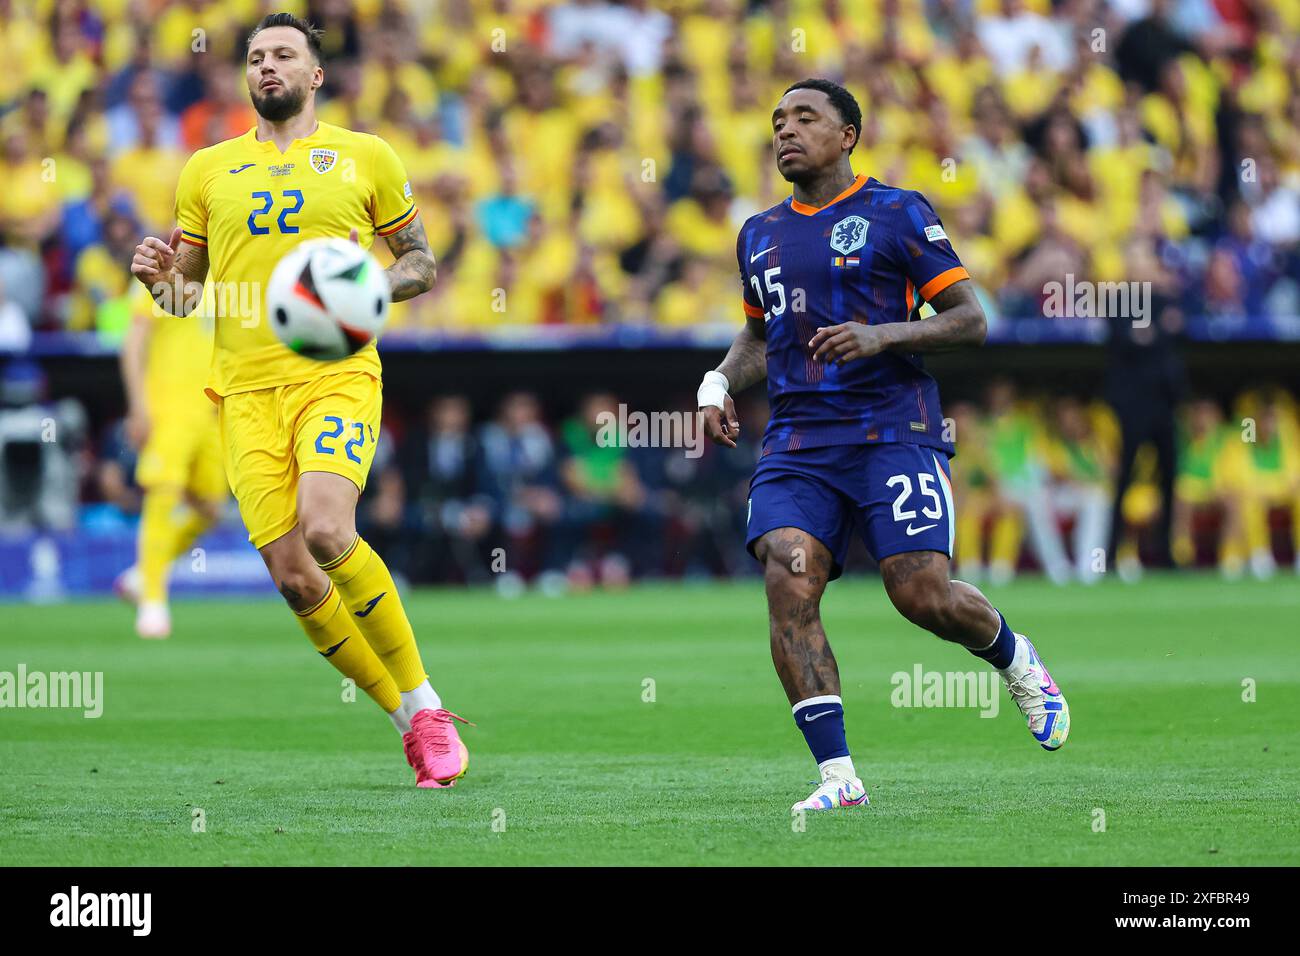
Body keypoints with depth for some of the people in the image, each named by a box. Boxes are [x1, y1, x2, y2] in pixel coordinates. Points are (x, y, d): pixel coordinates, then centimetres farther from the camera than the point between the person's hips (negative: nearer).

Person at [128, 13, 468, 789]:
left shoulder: (365, 157, 9)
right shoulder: (208, 169, 16)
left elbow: (422, 261, 14)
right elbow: (187, 294, 21)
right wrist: (162, 283, -3)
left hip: (336, 373, -3)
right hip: (246, 389, 3)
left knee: (326, 530, -28)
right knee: (293, 577, -8)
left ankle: (422, 701, -12)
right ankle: (410, 719, 9)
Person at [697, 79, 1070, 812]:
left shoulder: (898, 215, 1)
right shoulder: (760, 236, 18)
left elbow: (971, 321, -2)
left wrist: (882, 336, -17)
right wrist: (721, 382, 13)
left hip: (893, 434, -4)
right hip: (797, 443, 4)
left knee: (924, 594, -14)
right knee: (789, 581, -18)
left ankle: (1018, 662, 22)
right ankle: (839, 777, -17)